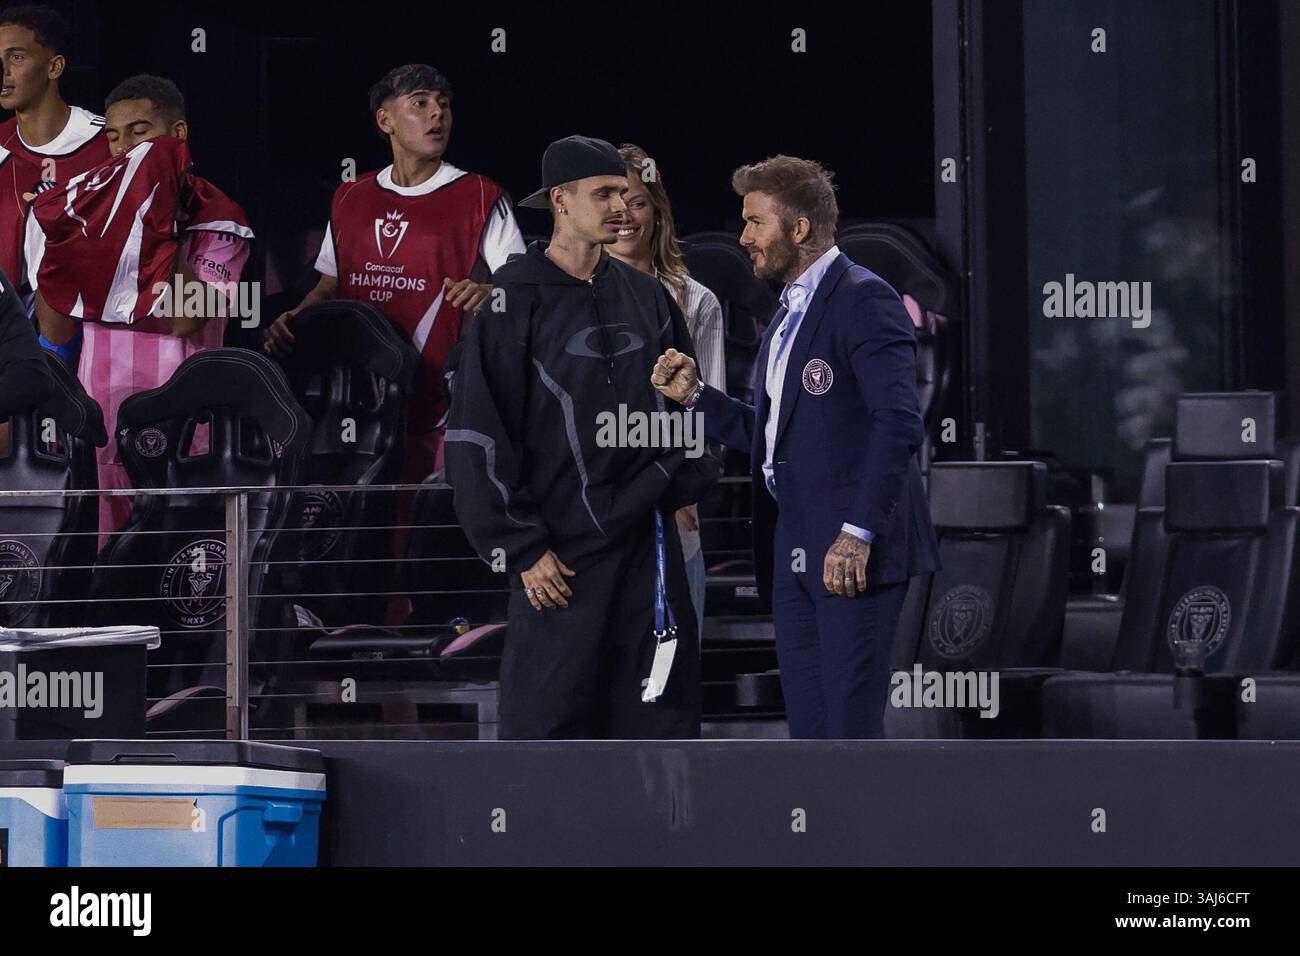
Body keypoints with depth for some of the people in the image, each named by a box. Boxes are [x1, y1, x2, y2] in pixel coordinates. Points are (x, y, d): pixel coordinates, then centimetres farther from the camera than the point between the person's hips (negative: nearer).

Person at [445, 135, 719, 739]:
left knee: (661, 709, 3)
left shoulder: (646, 296, 12)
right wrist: (521, 550, -11)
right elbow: (478, 434, -8)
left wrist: (685, 484, 7)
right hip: (560, 553, -5)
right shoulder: (512, 300, -6)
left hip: (648, 542, 5)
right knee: (548, 715, -5)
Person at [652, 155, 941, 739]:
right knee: (810, 731, 8)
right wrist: (695, 396, 11)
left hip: (855, 553, -9)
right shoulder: (789, 315, 21)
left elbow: (898, 423, -19)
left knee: (852, 728, -11)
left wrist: (858, 533, -23)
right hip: (794, 553, 9)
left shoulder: (863, 299, -9)